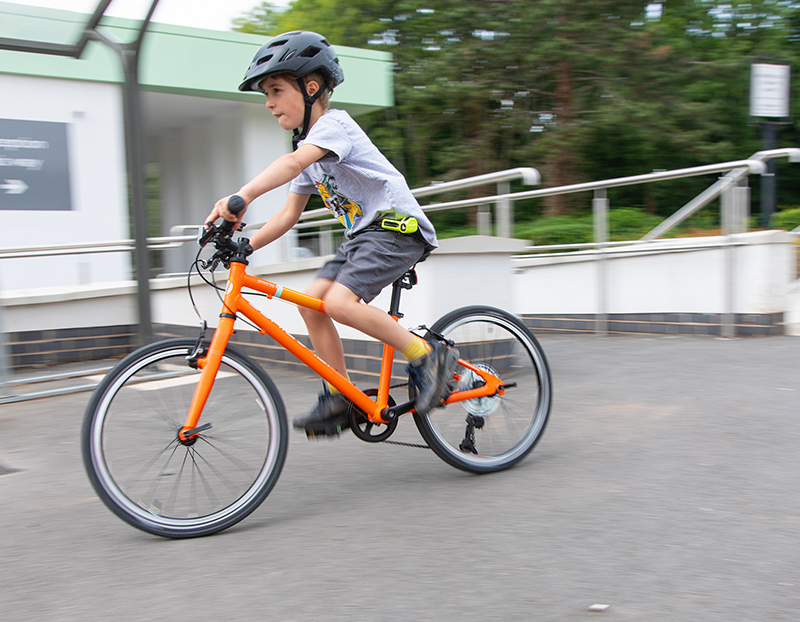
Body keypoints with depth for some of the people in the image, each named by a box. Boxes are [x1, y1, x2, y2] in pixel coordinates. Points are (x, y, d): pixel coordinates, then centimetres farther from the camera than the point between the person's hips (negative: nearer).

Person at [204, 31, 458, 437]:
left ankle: (428, 356, -12)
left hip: (399, 226, -9)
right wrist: (245, 245, 5)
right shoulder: (310, 145, 15)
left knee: (339, 301, -25)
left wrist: (241, 197, -48)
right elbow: (290, 214, 16)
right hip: (364, 232, 9)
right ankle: (339, 399, 6)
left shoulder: (334, 125, -13)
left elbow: (292, 164, -34)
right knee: (312, 303, -3)